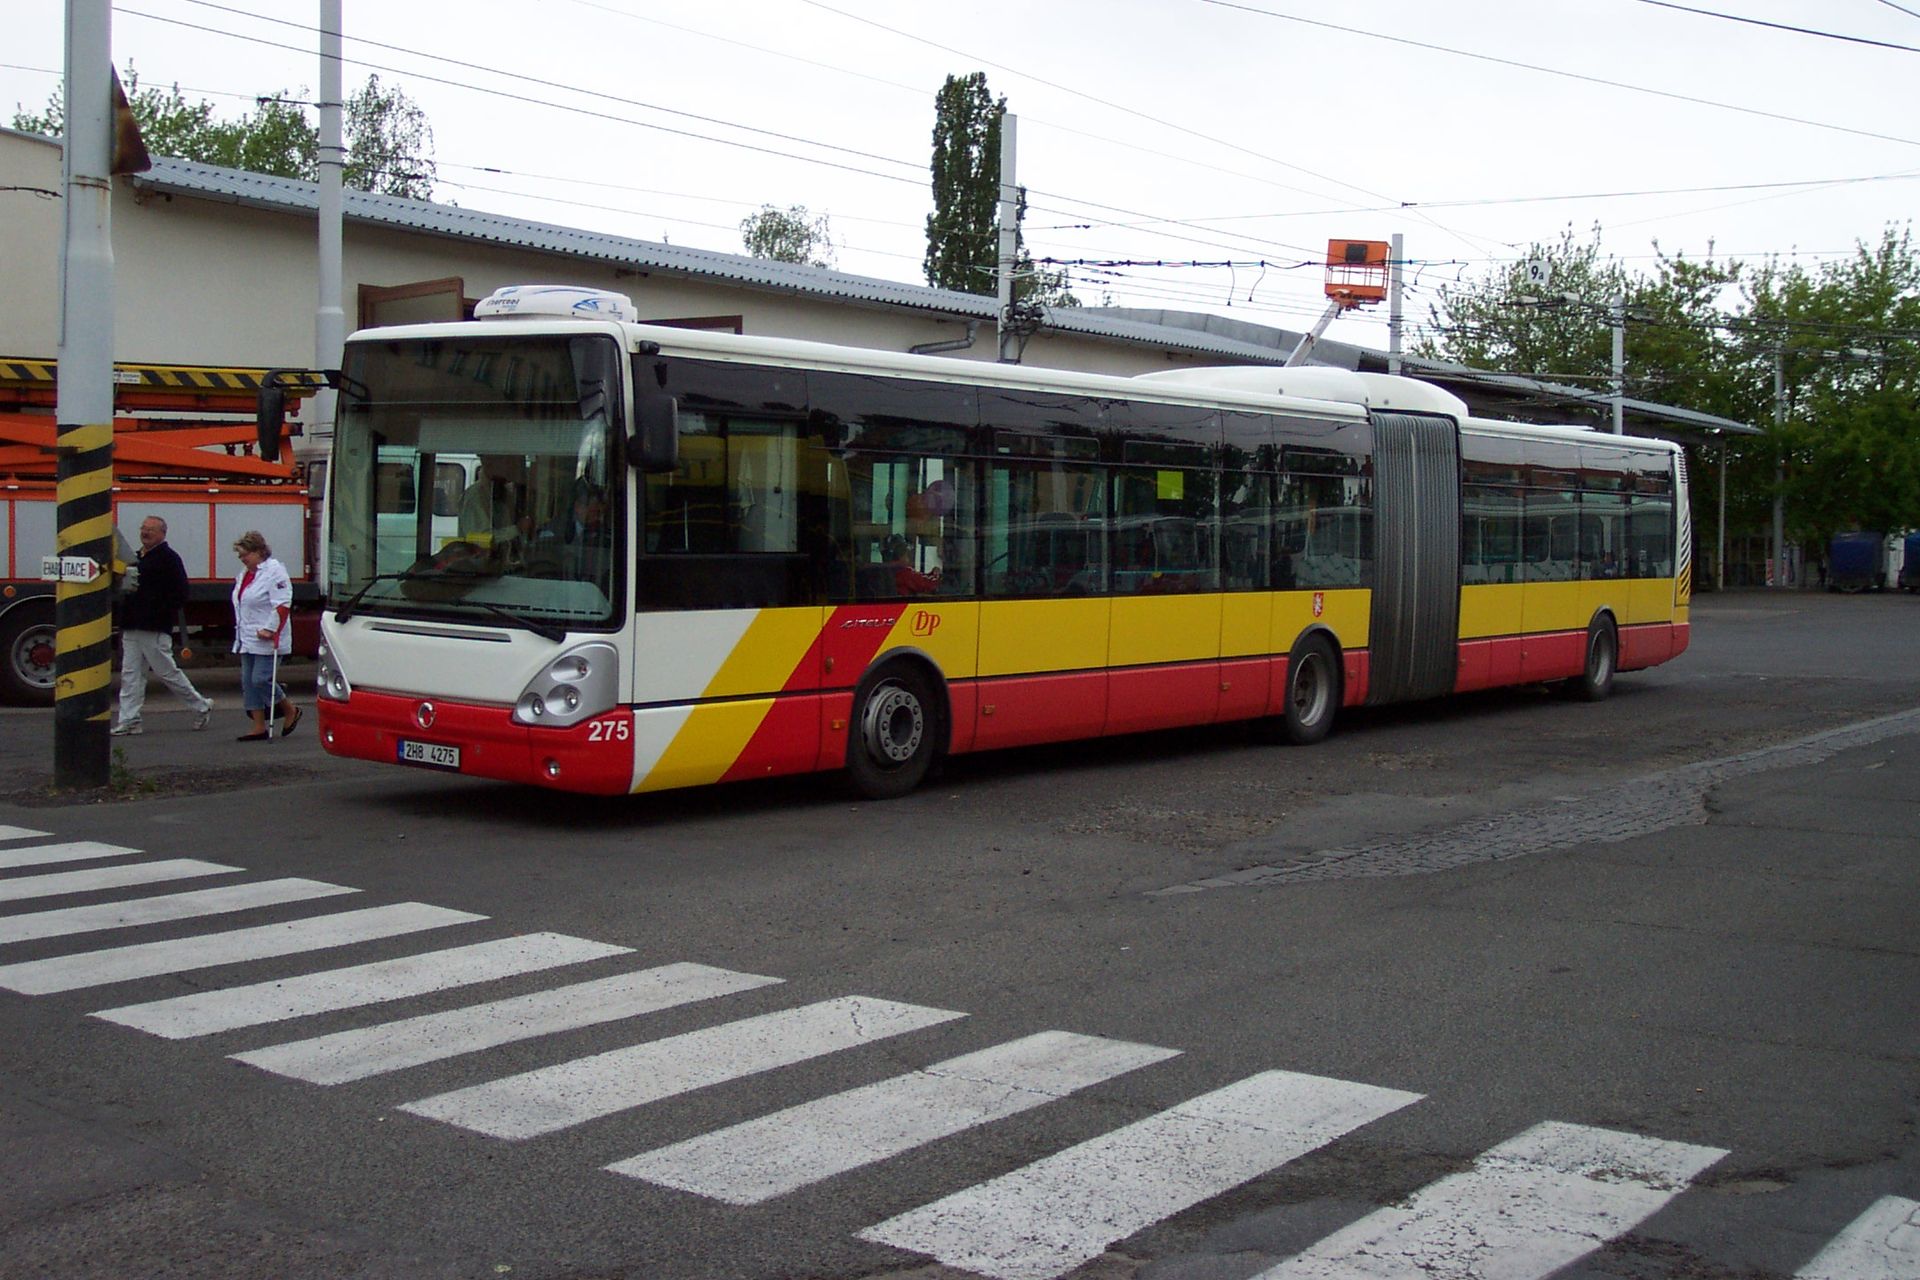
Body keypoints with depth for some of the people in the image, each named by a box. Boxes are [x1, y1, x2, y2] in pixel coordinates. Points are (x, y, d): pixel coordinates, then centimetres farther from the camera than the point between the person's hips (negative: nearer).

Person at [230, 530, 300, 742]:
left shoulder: (274, 571, -13)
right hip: (248, 640, 10)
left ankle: (290, 711, 10)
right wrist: (240, 633, 21)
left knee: (261, 679, -12)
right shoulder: (245, 573, 16)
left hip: (267, 640, -10)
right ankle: (259, 728, 12)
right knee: (248, 682, 7)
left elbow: (282, 605, -20)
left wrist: (270, 629, -24)